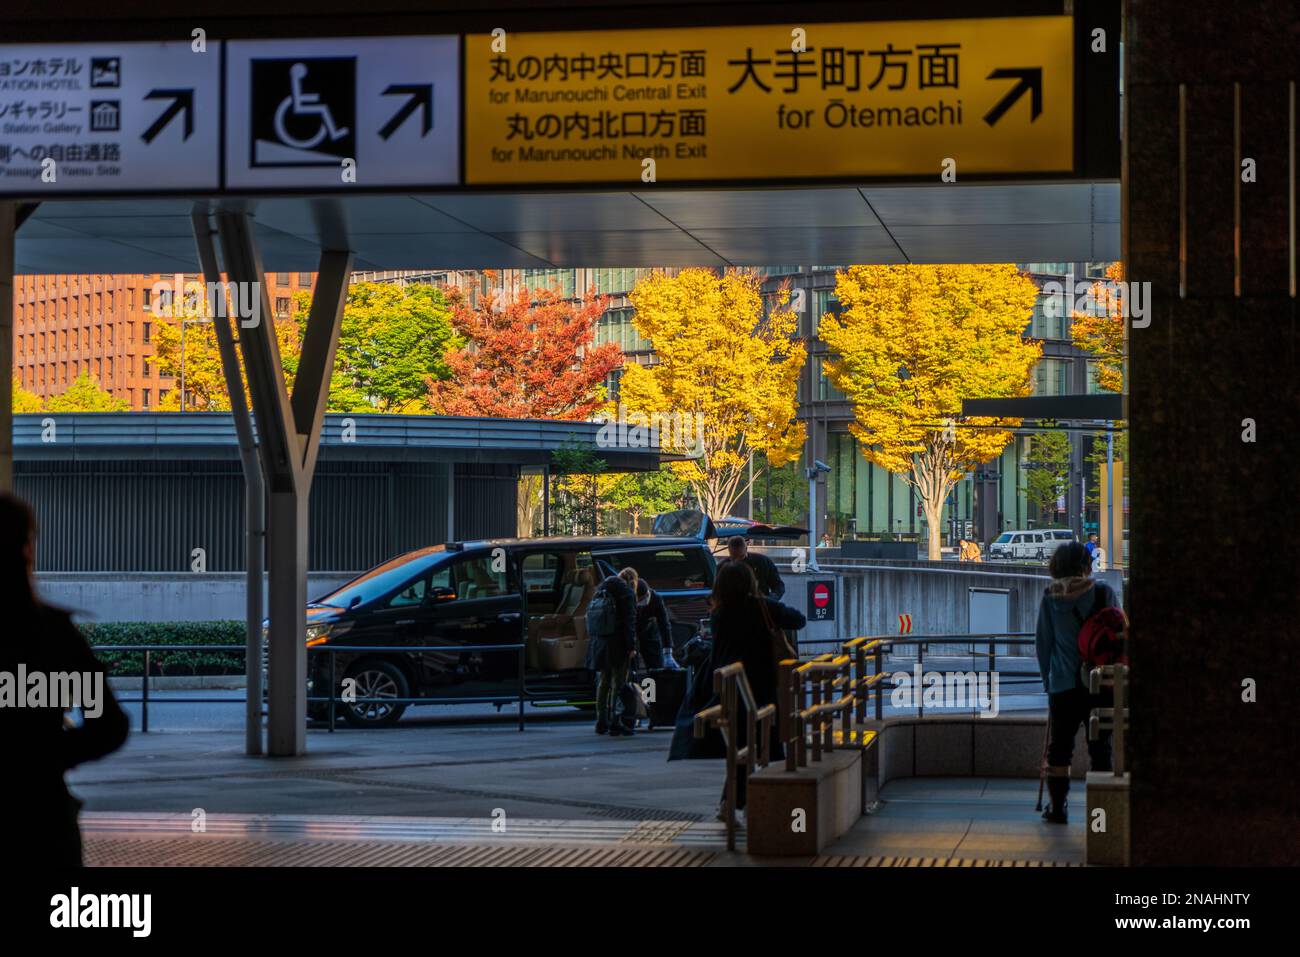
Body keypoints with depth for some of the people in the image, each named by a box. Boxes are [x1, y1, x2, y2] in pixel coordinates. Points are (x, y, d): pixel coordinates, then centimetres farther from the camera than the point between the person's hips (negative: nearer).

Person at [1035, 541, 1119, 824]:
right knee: (1100, 747, 7)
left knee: (1059, 748, 9)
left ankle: (1056, 807, 6)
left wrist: (1046, 677, 15)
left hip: (1063, 685, 0)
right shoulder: (1104, 592, 0)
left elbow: (1042, 642, 5)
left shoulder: (1051, 596, 1)